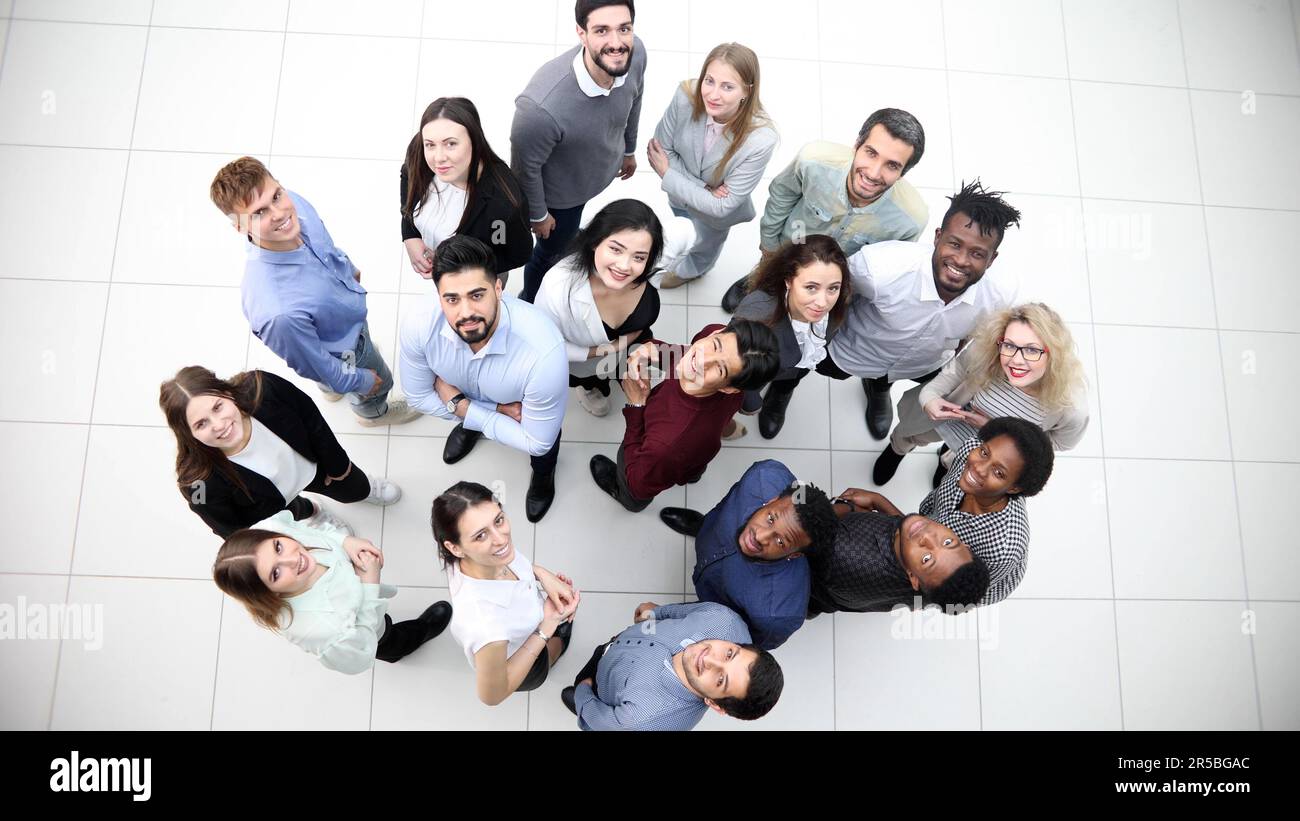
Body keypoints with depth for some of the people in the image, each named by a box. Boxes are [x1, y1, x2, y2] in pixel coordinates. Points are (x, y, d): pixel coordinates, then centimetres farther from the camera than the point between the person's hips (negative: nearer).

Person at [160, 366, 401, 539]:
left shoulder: (262, 388, -41)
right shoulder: (200, 483, -44)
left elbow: (310, 416, -19)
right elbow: (233, 531, -23)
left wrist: (336, 463, -5)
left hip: (312, 466, 2)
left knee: (357, 490, 32)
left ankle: (364, 486, 68)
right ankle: (311, 512, 70)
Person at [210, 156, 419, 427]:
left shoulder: (295, 204, -31)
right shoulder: (278, 313, -50)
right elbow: (314, 364, -28)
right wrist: (361, 381, -10)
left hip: (350, 312, 6)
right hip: (344, 347, -6)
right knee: (378, 383, 26)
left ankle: (329, 388, 72)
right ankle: (372, 411, 64)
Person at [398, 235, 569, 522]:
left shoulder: (544, 351, -47)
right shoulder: (418, 326, -36)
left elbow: (536, 442, -30)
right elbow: (420, 397, -15)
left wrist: (461, 407, -27)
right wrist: (497, 410, -23)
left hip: (525, 405, -3)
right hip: (462, 396, 4)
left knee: (543, 450, -10)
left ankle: (544, 472, 30)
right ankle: (470, 427, 32)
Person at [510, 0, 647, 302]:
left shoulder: (635, 52, -29)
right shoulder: (541, 107, -48)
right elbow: (526, 167, -26)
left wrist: (629, 149, 14)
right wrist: (537, 215, -8)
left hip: (601, 171, 4)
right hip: (561, 191, -4)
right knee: (553, 249, 25)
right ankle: (531, 304, 57)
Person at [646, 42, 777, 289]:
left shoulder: (761, 141, -41)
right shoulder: (686, 96, -34)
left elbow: (722, 207, -32)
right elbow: (663, 150, -18)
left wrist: (667, 175, -27)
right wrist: (702, 186, -28)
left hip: (716, 210, -2)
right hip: (680, 195, 2)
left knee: (705, 248, 33)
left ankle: (690, 271, 69)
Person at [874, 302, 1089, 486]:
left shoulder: (1073, 407, -41)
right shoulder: (984, 350, -40)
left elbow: (1061, 442, -19)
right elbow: (956, 370, -17)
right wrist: (929, 395, -36)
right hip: (954, 414, 0)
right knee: (907, 436, 31)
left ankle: (949, 458, 71)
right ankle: (897, 449, 69)